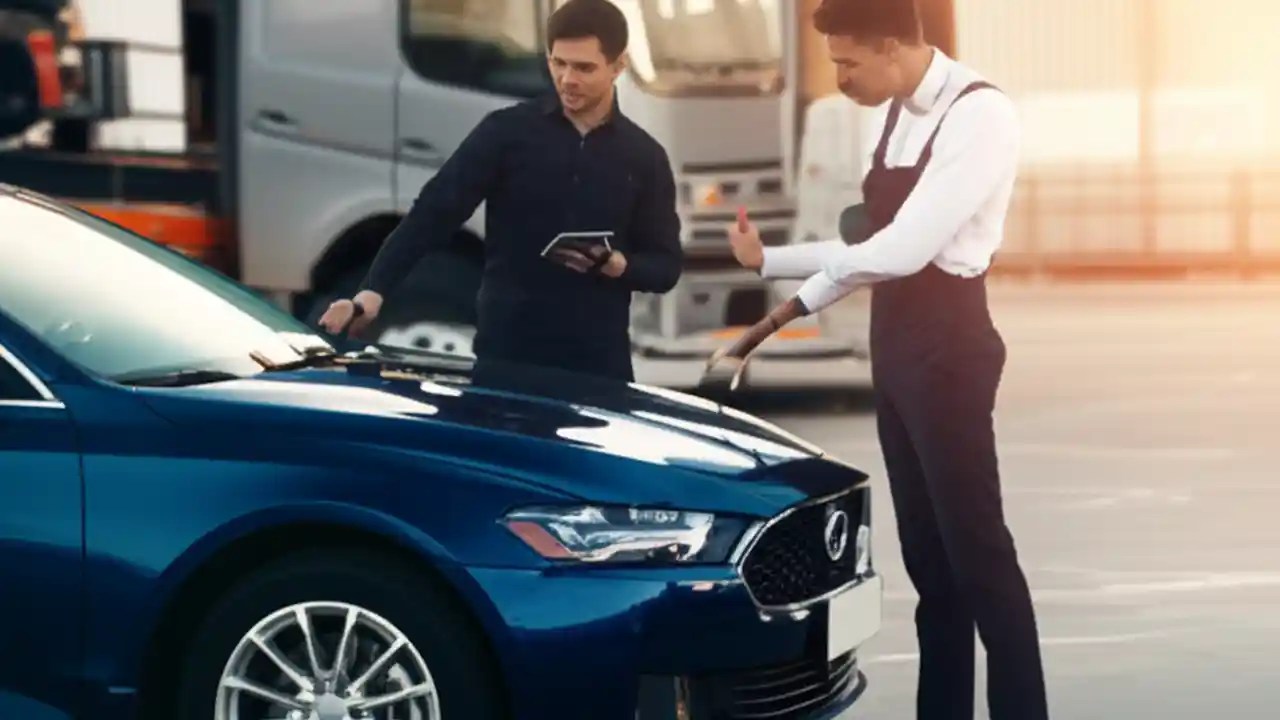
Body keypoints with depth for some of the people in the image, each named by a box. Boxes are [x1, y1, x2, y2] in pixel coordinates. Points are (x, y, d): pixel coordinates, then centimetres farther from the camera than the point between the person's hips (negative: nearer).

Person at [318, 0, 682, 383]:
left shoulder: (644, 157, 6)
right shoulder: (507, 131, 0)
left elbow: (667, 266, 9)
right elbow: (433, 213, -4)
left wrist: (614, 264, -13)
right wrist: (372, 291, -15)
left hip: (599, 363, 2)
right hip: (505, 352, -1)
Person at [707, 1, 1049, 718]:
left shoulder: (979, 114, -16)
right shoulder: (903, 115, 11)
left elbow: (903, 249, -23)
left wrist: (794, 306, -12)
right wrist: (768, 259, 13)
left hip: (948, 348, -9)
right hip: (900, 347, 9)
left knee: (977, 549, -6)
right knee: (927, 552, 13)